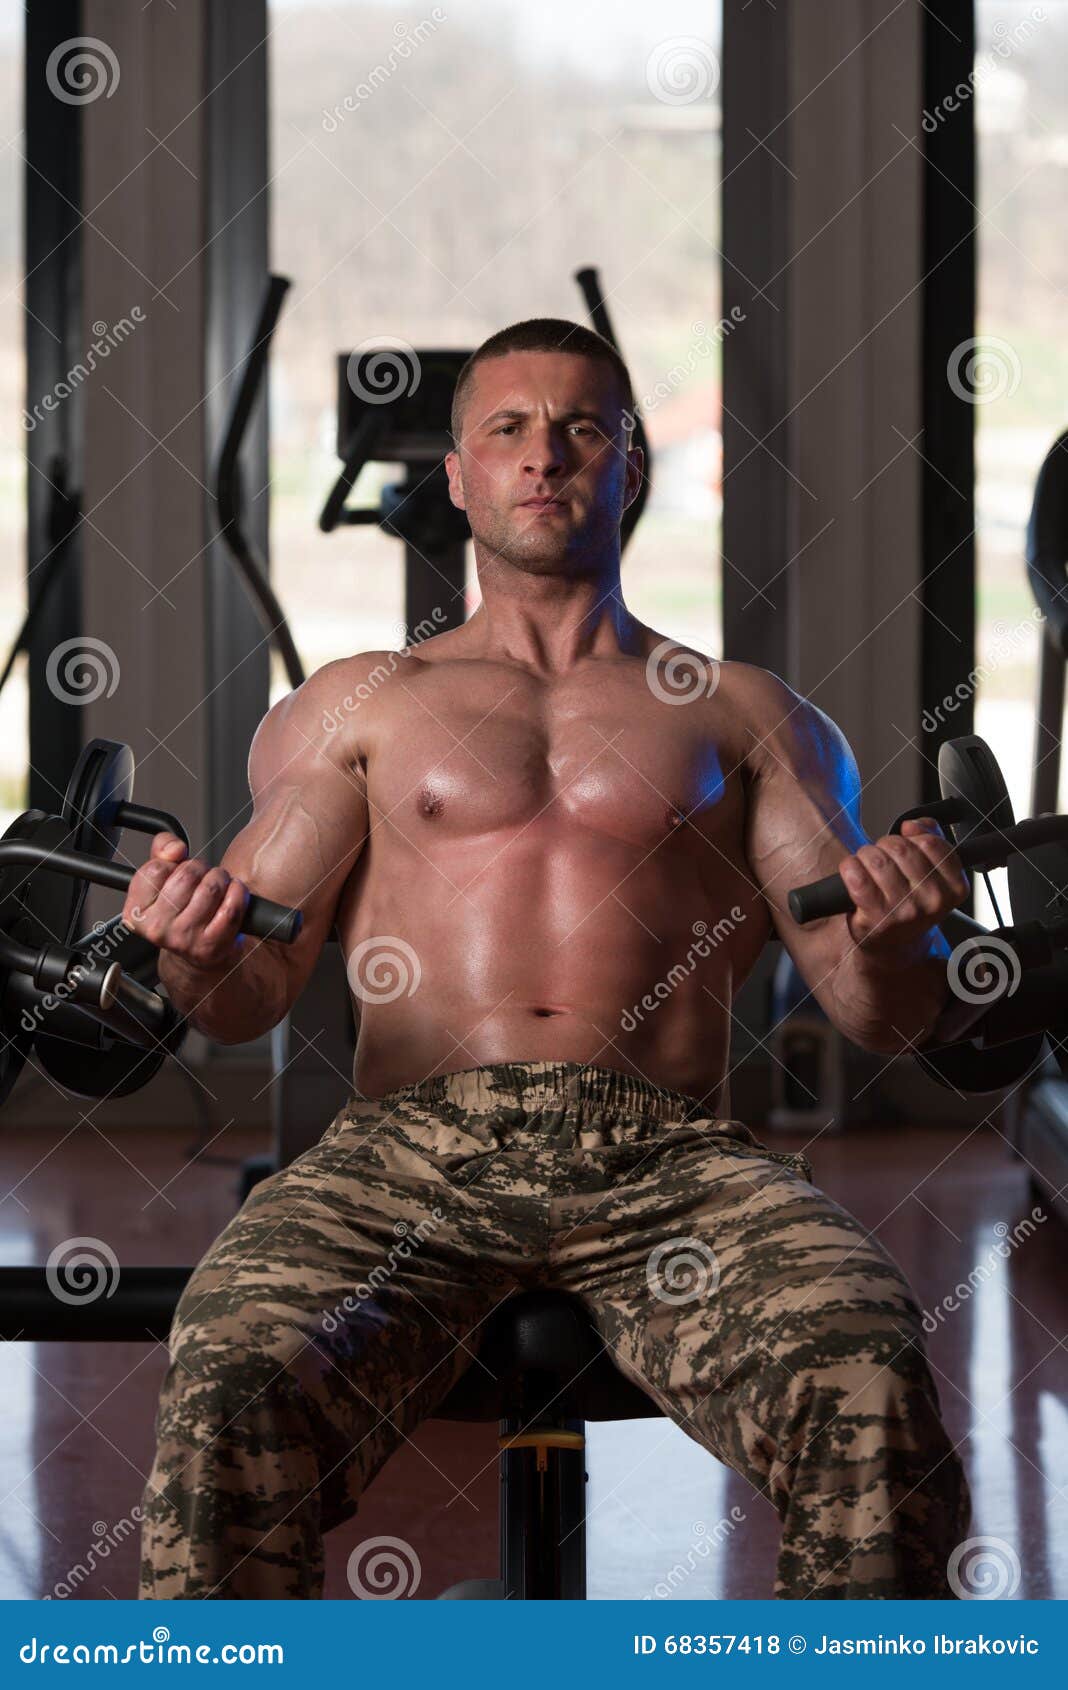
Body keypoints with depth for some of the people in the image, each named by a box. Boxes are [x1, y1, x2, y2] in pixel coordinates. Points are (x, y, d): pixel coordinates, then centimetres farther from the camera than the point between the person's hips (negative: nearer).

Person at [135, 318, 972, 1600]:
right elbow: (248, 997, 16)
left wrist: (895, 939, -10)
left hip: (670, 1155, 0)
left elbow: (881, 1017, 15)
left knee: (867, 1390, -34)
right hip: (411, 1143, 0)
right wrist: (192, 955, -8)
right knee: (231, 1398, -33)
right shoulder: (357, 707, 24)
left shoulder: (747, 716, 23)